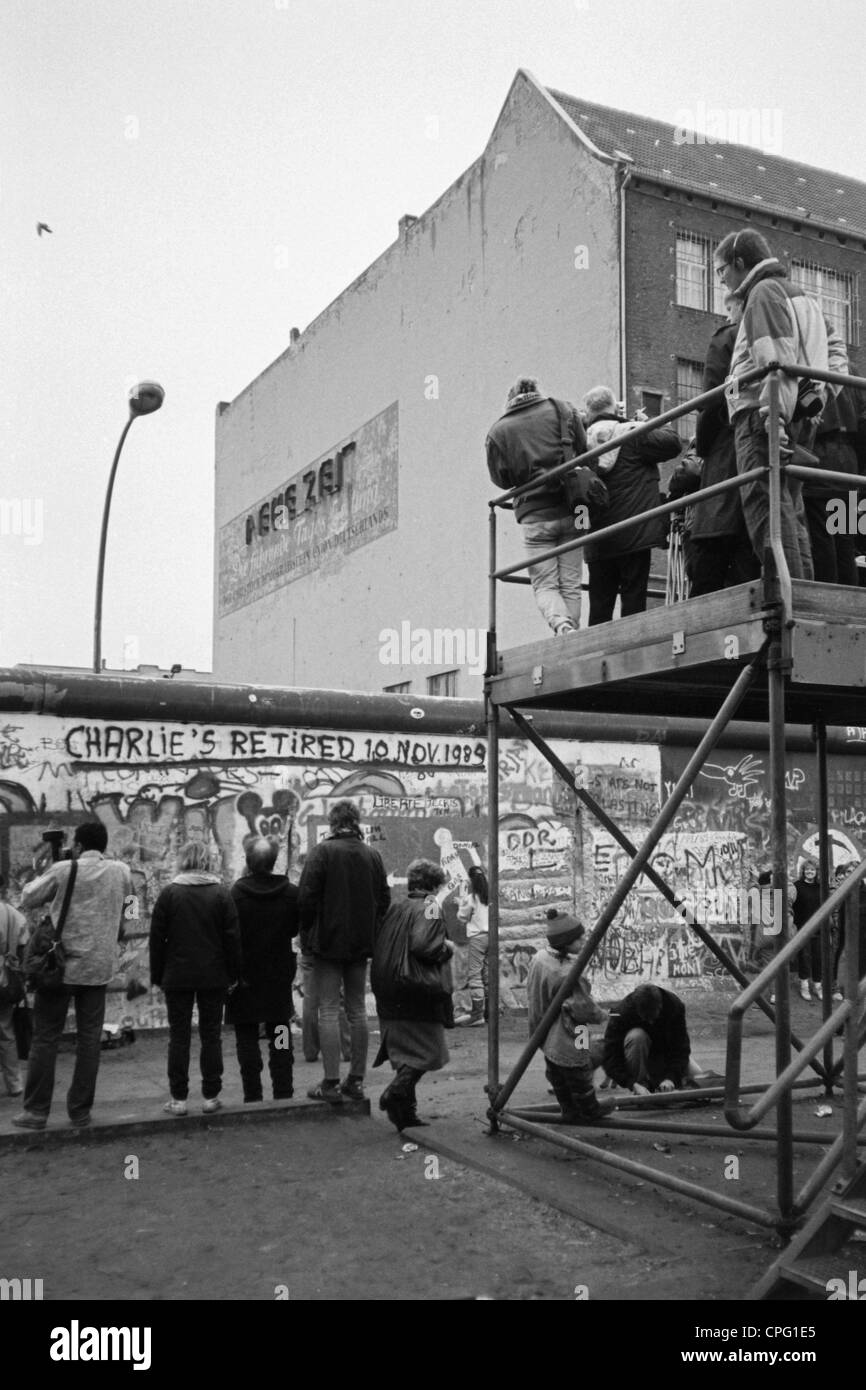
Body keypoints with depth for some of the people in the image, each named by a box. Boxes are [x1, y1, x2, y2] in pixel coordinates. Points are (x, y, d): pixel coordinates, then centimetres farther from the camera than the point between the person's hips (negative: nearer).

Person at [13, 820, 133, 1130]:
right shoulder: (122, 871, 1)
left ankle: (36, 1110, 10)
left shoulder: (63, 870, -8)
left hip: (60, 965, -2)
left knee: (45, 1038, 7)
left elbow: (28, 899, 4)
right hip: (98, 968, 2)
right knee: (89, 1039, 8)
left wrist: (45, 873, 16)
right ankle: (80, 1112, 11)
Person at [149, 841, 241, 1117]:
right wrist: (234, 974, 5)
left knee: (179, 1036, 6)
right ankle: (210, 1096, 10)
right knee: (211, 1035, 8)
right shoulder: (221, 893, -2)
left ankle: (178, 1099, 7)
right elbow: (233, 937, -2)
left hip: (177, 977, 0)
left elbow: (157, 937, -1)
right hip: (214, 977, 1)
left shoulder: (170, 892, -3)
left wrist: (157, 976, 6)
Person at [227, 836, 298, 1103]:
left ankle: (252, 1095, 7)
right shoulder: (291, 893, -5)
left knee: (247, 1038, 6)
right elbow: (295, 930, 4)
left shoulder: (235, 893, -14)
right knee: (279, 1037, 12)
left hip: (244, 974, -2)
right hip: (279, 974, 3)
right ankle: (283, 1092, 13)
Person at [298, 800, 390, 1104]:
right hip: (361, 942, 4)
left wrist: (307, 935, 0)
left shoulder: (321, 852, -9)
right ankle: (356, 1080, 15)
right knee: (357, 1009, 12)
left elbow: (306, 897, -12)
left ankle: (331, 1084, -2)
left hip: (328, 941, -4)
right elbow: (384, 899, 7)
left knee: (329, 1011, -1)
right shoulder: (372, 856, 4)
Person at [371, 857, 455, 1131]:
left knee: (404, 1051, 14)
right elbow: (423, 946, -22)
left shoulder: (393, 909, 10)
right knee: (429, 1050, 2)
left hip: (388, 994, 7)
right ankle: (396, 1093, -16)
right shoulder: (430, 908, -9)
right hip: (419, 993, -7)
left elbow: (376, 947, 10)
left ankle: (405, 1112, 13)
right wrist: (447, 947, -5)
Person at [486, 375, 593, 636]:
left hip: (534, 515, -1)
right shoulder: (562, 409, 5)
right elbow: (585, 451, 4)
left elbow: (501, 479, 8)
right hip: (569, 510, 1)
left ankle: (561, 624, -23)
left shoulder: (498, 431, 2)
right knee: (570, 584, 8)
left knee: (544, 585, 4)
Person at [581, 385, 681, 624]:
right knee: (633, 598, -1)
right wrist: (658, 425, 9)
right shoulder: (632, 434, -5)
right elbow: (673, 443, -9)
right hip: (634, 533, -3)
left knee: (599, 602, 8)